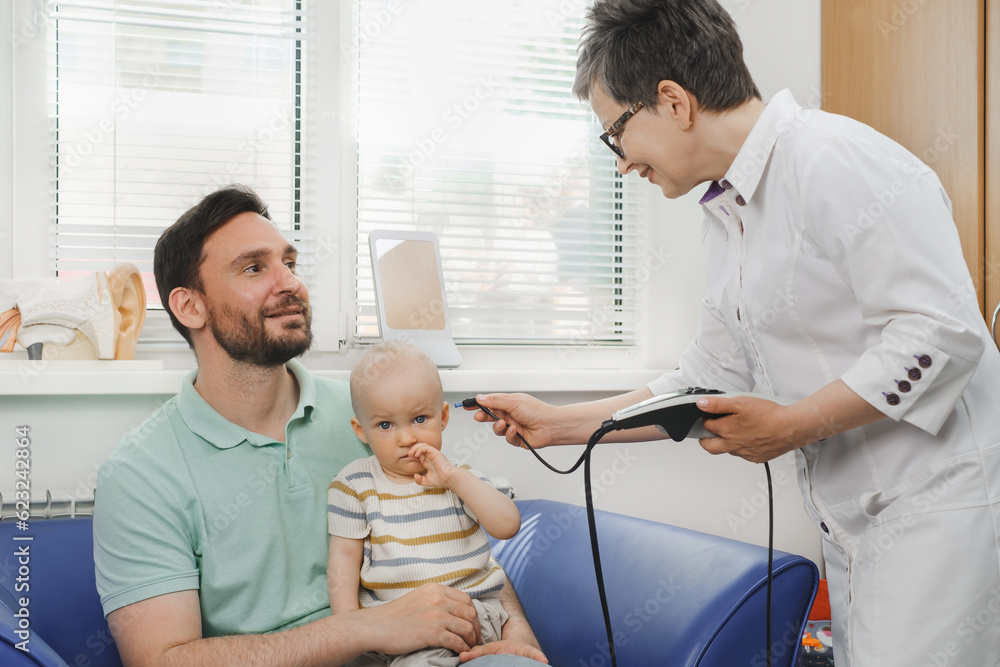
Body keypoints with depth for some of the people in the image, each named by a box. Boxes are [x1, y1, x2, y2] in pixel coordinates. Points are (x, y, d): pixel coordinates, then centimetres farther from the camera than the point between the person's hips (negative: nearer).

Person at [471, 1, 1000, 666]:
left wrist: (793, 426, -18)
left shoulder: (838, 160, -16)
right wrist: (558, 424, 15)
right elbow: (712, 378, 17)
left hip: (938, 505, -8)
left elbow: (942, 333, -22)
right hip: (853, 522, 9)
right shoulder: (724, 217, 13)